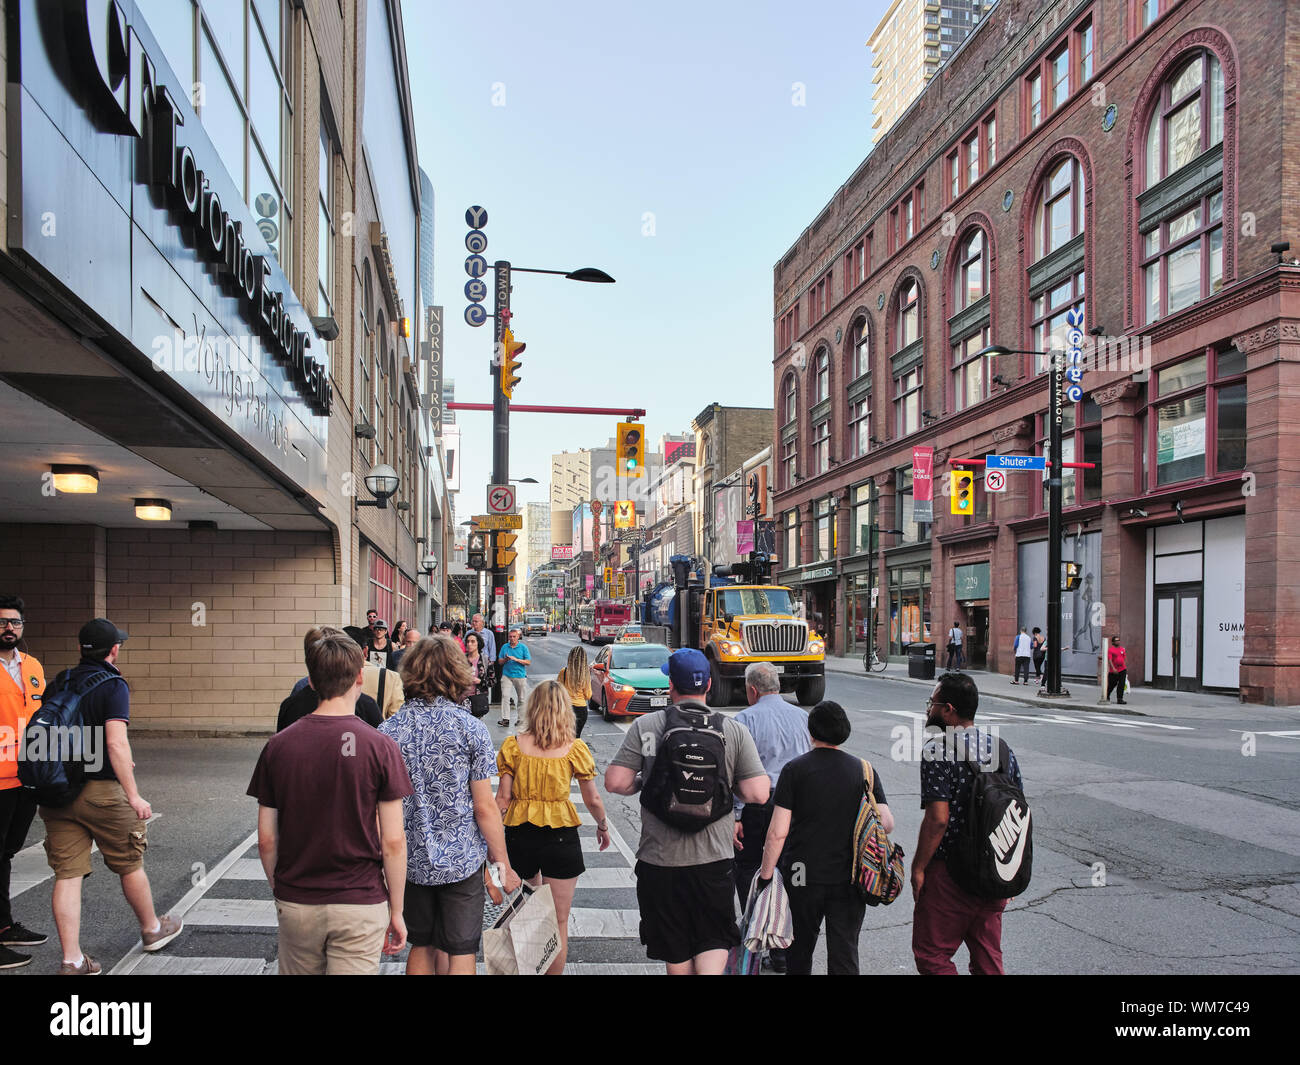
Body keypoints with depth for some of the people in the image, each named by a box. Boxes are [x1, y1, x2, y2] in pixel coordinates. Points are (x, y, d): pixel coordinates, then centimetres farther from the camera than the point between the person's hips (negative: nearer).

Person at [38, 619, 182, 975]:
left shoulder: (58, 684, 7)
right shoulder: (113, 685, -13)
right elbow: (116, 744, -23)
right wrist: (134, 796, -22)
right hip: (101, 791, -5)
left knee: (67, 874, 5)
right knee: (130, 865, 12)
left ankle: (71, 960, 5)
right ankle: (152, 929, 30)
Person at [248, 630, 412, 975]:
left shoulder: (278, 746, -5)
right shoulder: (380, 748, -13)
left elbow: (266, 840, 1)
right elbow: (392, 842, -11)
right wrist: (396, 911, 0)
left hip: (295, 905, 3)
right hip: (359, 904, -3)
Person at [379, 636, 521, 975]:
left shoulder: (389, 731, -4)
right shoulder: (471, 729, -12)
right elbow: (484, 807, -11)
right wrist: (503, 864, 0)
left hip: (411, 859, 3)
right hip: (462, 859, -3)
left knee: (421, 948, 19)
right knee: (460, 953, 9)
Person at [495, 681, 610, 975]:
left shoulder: (514, 746, -4)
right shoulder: (574, 749, -6)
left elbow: (502, 798, -3)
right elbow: (592, 800, 0)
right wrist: (603, 826, 19)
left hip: (519, 835, 2)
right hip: (560, 837, -2)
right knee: (558, 922, 8)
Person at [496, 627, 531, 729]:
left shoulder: (523, 647, 2)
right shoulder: (505, 647, 8)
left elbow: (528, 662, -3)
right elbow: (500, 661, 11)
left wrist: (516, 659, -14)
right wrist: (505, 660, -10)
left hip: (520, 675, -1)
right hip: (507, 675, 1)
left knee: (522, 699, 5)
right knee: (505, 696, -13)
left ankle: (521, 719, 16)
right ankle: (505, 719, -14)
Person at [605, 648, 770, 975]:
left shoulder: (645, 726, -6)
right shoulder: (734, 731, -4)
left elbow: (615, 782, -8)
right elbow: (758, 793, -7)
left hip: (659, 860, 0)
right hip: (714, 860, 0)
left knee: (675, 950, 16)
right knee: (714, 940, 13)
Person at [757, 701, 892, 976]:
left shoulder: (795, 769, -7)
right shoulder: (865, 770, 0)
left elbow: (778, 832, -10)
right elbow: (886, 824, -5)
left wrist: (766, 874, -1)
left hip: (803, 878, -1)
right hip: (849, 880, 1)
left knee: (800, 951, 18)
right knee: (844, 955, 7)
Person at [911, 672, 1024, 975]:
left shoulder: (938, 750, -16)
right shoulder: (1000, 747, 6)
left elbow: (938, 818, -22)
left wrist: (918, 867, -11)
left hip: (950, 872, -7)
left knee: (932, 955, 5)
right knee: (988, 957, 17)